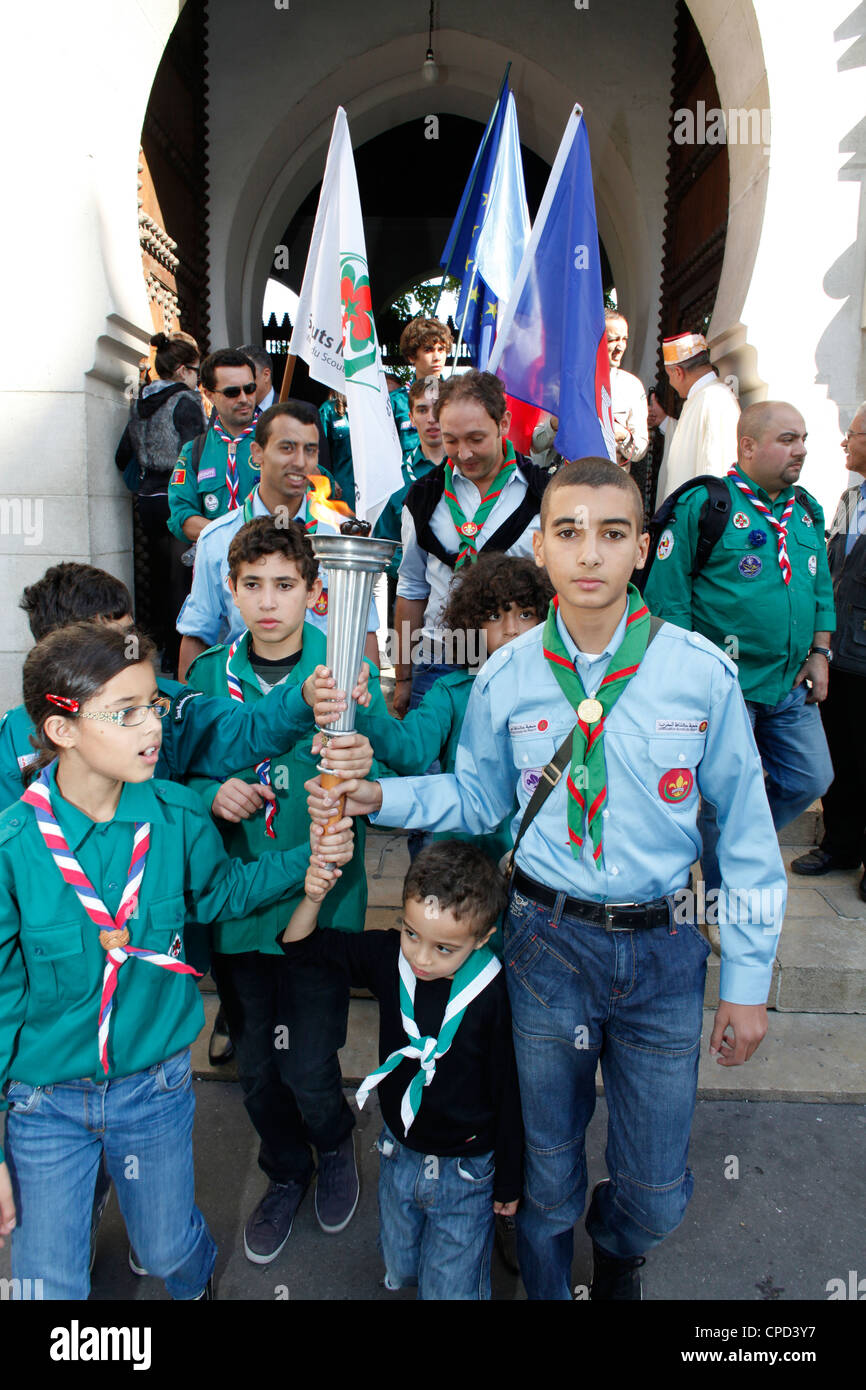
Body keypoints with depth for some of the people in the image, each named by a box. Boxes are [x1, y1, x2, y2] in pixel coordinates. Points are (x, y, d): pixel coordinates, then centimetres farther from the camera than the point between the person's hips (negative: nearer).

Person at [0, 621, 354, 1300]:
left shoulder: (177, 816, -14)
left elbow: (221, 890, 7)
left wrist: (306, 857, -9)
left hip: (156, 1085, 2)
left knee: (170, 1249, 23)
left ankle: (199, 1283, 59)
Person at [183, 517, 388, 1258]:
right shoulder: (207, 675, -1)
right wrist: (212, 794, -14)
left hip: (323, 899, -3)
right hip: (235, 900, 3)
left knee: (309, 1066, 3)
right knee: (256, 1065, 17)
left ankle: (335, 1146, 40)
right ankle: (286, 1173, 47)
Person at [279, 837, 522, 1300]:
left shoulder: (496, 996, -28)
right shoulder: (387, 958, -18)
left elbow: (509, 1093, -15)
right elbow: (301, 949, -9)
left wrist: (508, 1183, -4)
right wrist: (312, 898, -30)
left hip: (465, 1171, -4)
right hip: (399, 1154, 4)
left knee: (449, 1287, 12)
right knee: (399, 1272, 26)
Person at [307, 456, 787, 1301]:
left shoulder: (702, 671, -9)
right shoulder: (505, 678, -6)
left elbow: (745, 830, -2)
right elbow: (478, 797, 7)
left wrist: (747, 979, -1)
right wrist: (378, 798, -9)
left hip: (663, 948, 0)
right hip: (549, 940, 0)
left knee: (656, 1192, 14)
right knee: (549, 1168, 18)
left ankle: (616, 1251, 52)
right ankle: (546, 1284, 51)